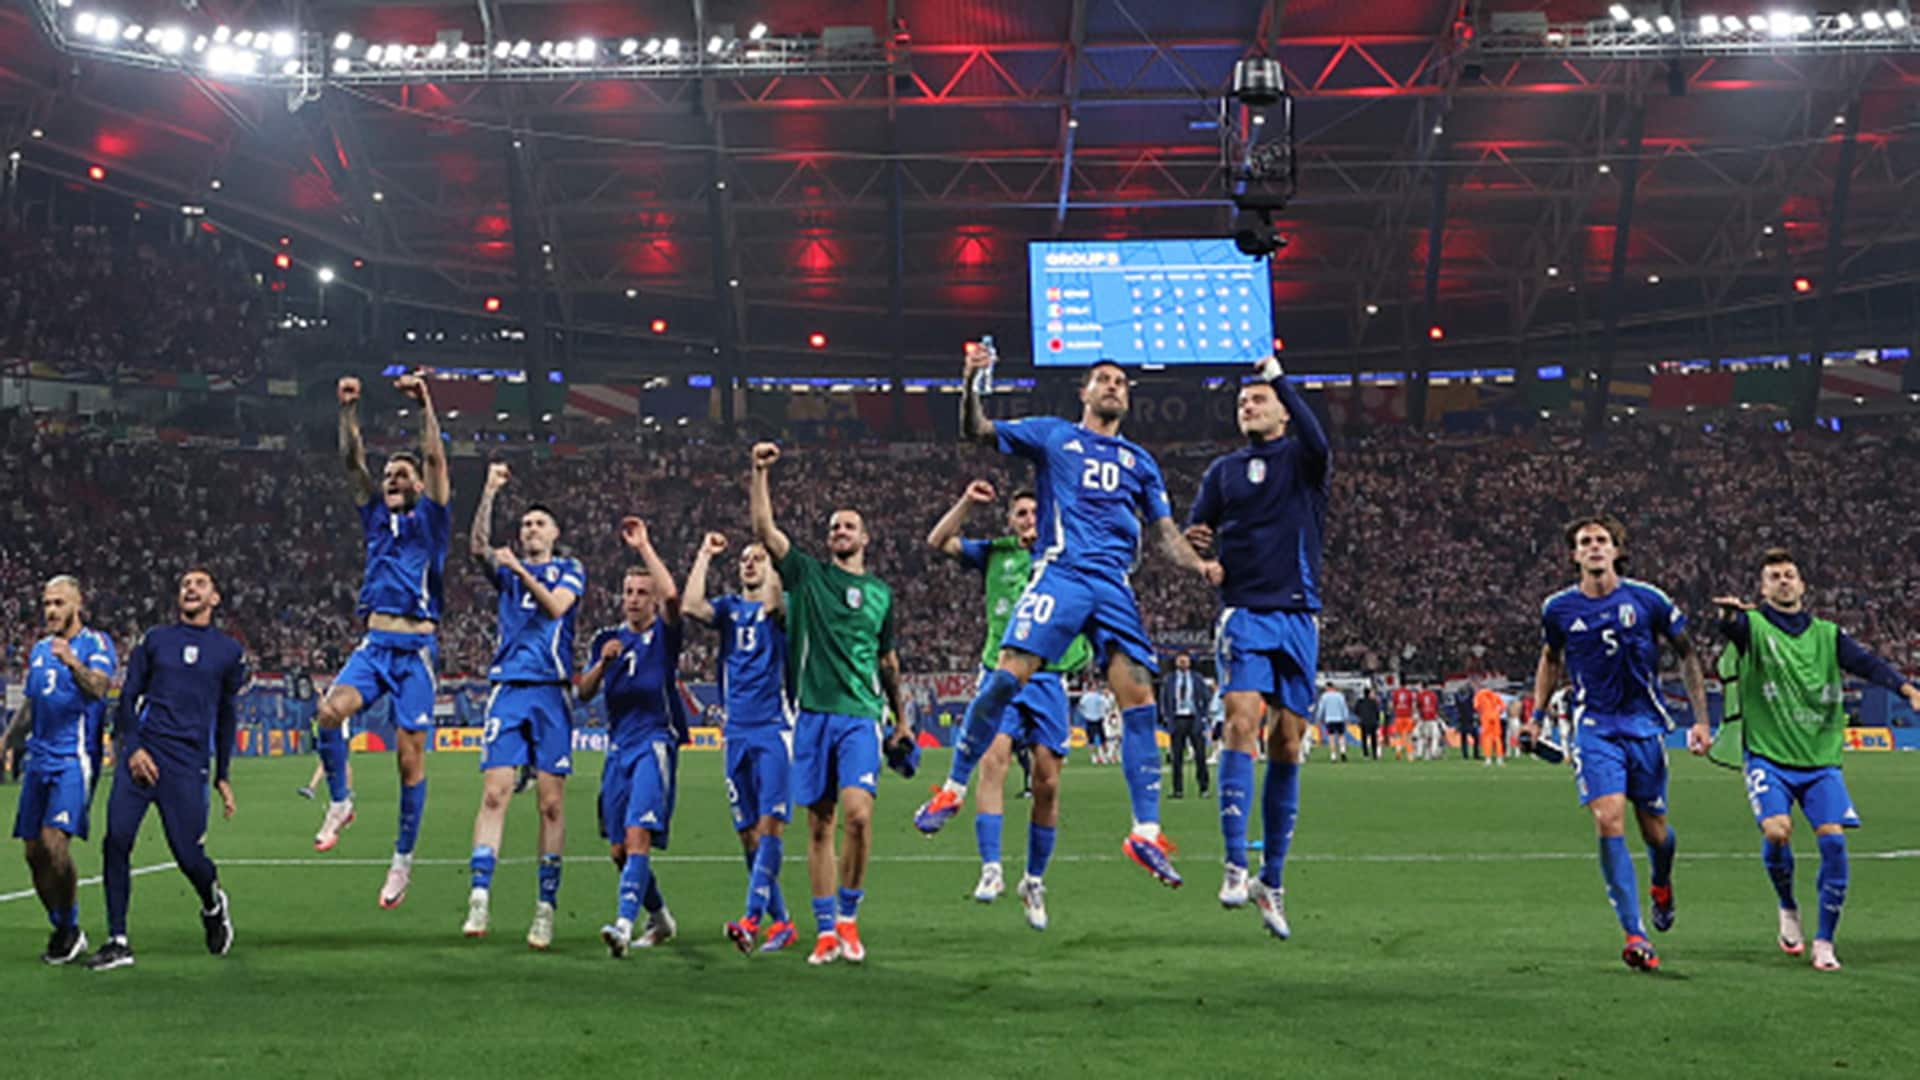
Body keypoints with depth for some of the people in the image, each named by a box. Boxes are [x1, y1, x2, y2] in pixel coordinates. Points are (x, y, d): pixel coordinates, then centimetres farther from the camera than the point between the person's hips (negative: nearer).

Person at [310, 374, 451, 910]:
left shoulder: (430, 519, 6)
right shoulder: (376, 517, 17)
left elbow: (435, 460, -5)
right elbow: (353, 461, 11)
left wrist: (425, 406, -10)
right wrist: (349, 410, 1)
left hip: (416, 649, -3)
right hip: (374, 644, 4)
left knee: (410, 755, -3)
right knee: (330, 711, -25)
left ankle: (403, 858, 8)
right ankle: (339, 801, -3)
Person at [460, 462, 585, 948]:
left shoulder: (570, 570, 12)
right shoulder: (507, 571, 18)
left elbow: (556, 606, -8)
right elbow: (477, 545, -2)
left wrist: (521, 571, -20)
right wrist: (490, 491, -6)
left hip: (551, 692, -1)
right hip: (508, 689, 1)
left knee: (552, 803, -3)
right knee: (494, 793, -11)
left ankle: (546, 908, 2)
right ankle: (480, 899, -14)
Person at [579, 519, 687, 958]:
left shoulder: (664, 635, 0)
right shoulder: (607, 639, 14)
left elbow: (672, 595, -21)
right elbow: (584, 693, 8)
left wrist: (643, 546, -17)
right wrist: (603, 664, -10)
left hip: (655, 743, -6)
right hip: (618, 745, 6)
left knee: (639, 835, -21)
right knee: (619, 848, 7)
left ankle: (624, 923, -28)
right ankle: (660, 918, 25)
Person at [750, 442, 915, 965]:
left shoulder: (880, 592, 15)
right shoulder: (807, 574, 10)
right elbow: (764, 528, -1)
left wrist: (902, 718, 25)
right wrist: (760, 472, -9)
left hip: (861, 715, 0)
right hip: (813, 713, 0)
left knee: (858, 813, -16)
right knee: (819, 824, 3)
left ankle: (849, 916, 1)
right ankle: (826, 929, 11)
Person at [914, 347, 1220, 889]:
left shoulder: (1140, 462, 23)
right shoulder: (1053, 435, 15)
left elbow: (1164, 531, 22)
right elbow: (976, 430, 8)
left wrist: (1197, 564, 3)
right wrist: (971, 382, -9)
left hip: (1115, 586, 3)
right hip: (1060, 574, -3)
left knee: (1139, 697, -7)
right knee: (1008, 675, -17)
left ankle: (1145, 833, -3)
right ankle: (953, 789, -2)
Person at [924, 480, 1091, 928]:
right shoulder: (994, 554, 12)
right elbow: (937, 541, 9)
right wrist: (967, 502, 0)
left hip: (1049, 677, 1)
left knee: (1047, 783, 0)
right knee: (993, 759, -20)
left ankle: (1034, 880, 14)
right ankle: (991, 868, -21)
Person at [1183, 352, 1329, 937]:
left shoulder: (1303, 460, 6)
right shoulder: (1225, 469, 15)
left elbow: (1317, 444, -18)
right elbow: (1195, 532, 12)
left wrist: (1279, 377, -17)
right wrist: (1193, 539, -12)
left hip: (1299, 615, 0)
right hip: (1244, 613, 0)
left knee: (1287, 743, 2)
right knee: (1242, 723, -18)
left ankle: (1272, 879, 10)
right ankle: (1236, 866, -19)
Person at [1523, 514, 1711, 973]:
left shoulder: (1646, 599, -4)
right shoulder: (1559, 608, 1)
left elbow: (1687, 654, 6)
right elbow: (1551, 659, 20)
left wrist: (1701, 719, 2)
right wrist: (1537, 715, 14)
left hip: (1644, 724, 0)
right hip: (1594, 728, 0)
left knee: (1654, 830, 7)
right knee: (1609, 820, -17)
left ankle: (1662, 883, 44)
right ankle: (1635, 934, -15)